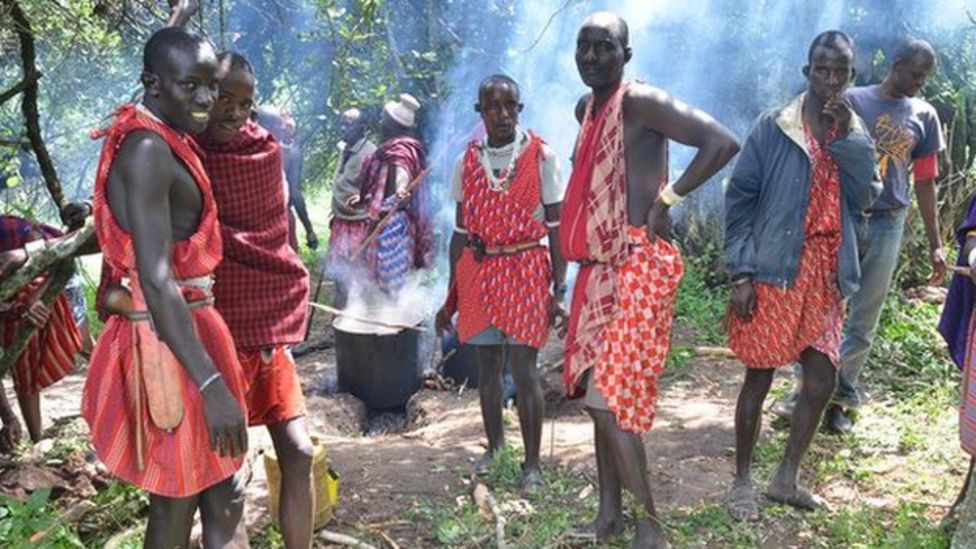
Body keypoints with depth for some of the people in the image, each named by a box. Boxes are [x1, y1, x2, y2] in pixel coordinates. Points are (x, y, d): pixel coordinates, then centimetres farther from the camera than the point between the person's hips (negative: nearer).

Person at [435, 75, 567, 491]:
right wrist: (451, 296, 11)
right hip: (478, 272, 4)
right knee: (487, 367, 11)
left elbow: (556, 227, -2)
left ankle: (532, 462, 10)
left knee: (524, 369, -3)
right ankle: (494, 449, 28)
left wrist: (559, 290, -8)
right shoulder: (467, 161, 7)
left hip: (526, 271, -3)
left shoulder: (541, 157, -3)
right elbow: (461, 231, 11)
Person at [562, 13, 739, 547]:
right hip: (599, 267, 9)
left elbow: (723, 142, -23)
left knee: (608, 397, -11)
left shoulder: (640, 100, -13)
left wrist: (666, 200, -18)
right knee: (597, 393, 12)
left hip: (638, 266, -9)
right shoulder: (585, 109, 14)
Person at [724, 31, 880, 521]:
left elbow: (865, 197, -1)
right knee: (759, 378, 3)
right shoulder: (773, 126, -4)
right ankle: (742, 481, 18)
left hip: (826, 276, 5)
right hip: (774, 273, -5)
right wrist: (741, 273, -12)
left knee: (822, 382, 7)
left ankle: (786, 479, 24)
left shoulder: (854, 132, 11)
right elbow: (739, 198, -7)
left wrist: (848, 138, -11)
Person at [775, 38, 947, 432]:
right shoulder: (852, 101, 2)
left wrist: (935, 244, 10)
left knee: (864, 320, 6)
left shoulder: (924, 116, 9)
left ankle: (839, 396, 16)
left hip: (887, 225, 2)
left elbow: (925, 182, 12)